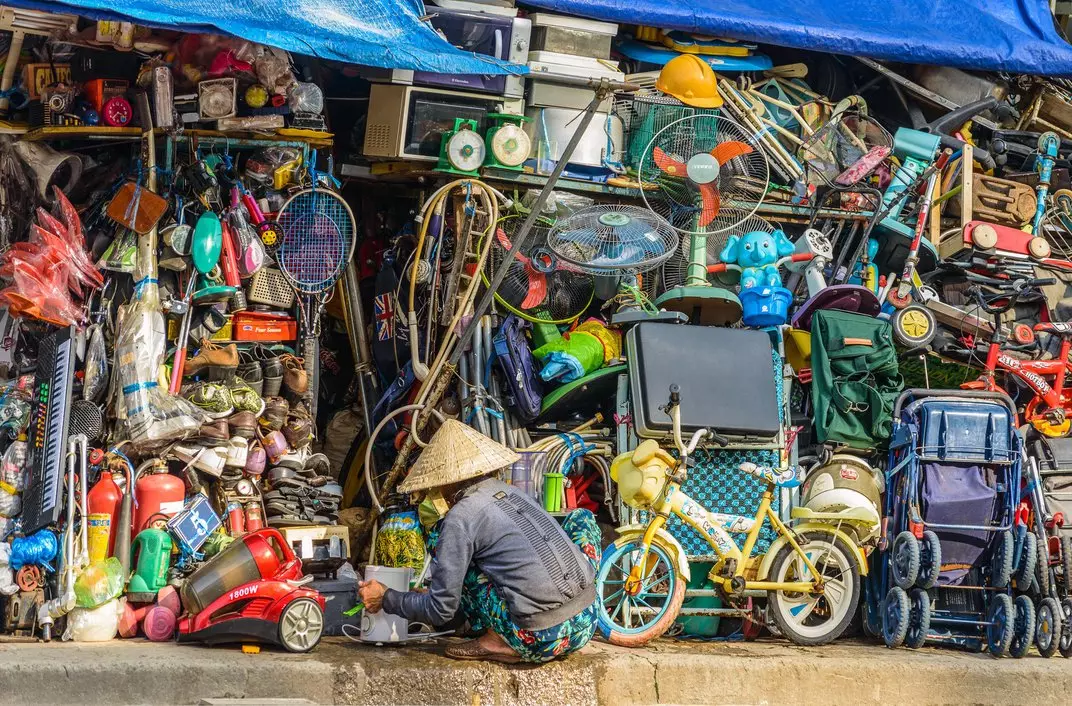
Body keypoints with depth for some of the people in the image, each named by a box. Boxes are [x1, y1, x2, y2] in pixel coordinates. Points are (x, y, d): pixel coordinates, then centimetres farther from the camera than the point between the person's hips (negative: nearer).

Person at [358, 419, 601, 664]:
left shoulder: (460, 517, -4)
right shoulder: (513, 492, 17)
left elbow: (441, 610, -2)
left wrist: (386, 599, 14)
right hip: (585, 627, 6)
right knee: (581, 518, 32)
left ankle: (500, 642, 4)